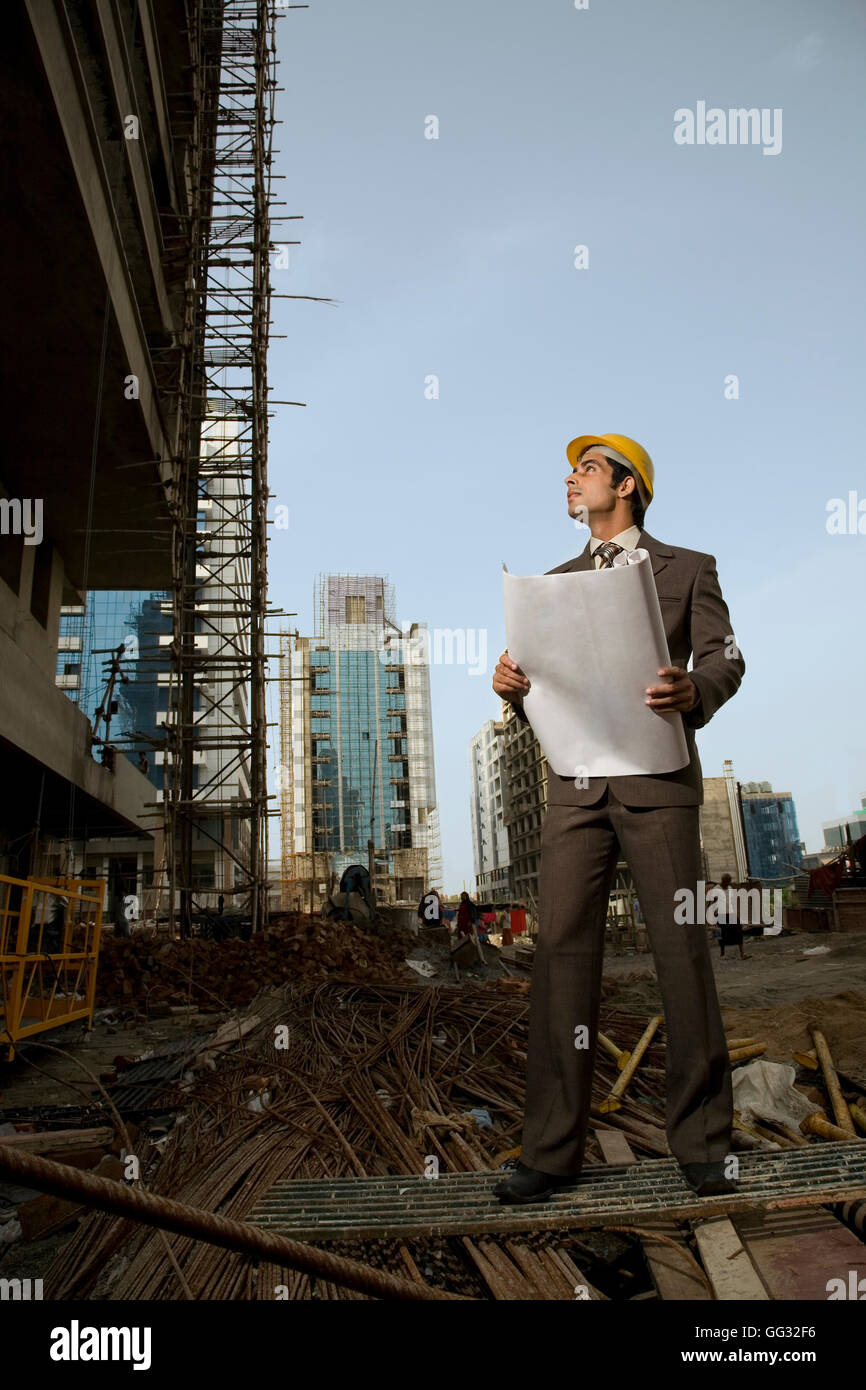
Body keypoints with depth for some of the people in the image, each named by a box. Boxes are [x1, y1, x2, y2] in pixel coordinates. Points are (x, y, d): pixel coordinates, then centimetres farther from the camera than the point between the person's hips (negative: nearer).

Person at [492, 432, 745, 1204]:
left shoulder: (688, 569, 11)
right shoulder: (555, 582, 20)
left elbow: (725, 660, 1)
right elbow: (542, 687, 18)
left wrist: (694, 690, -22)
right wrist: (512, 684, -6)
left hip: (657, 781, -3)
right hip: (576, 784, 3)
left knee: (683, 951, -1)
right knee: (562, 950, -1)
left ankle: (703, 1142, 14)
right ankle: (552, 1148, 8)